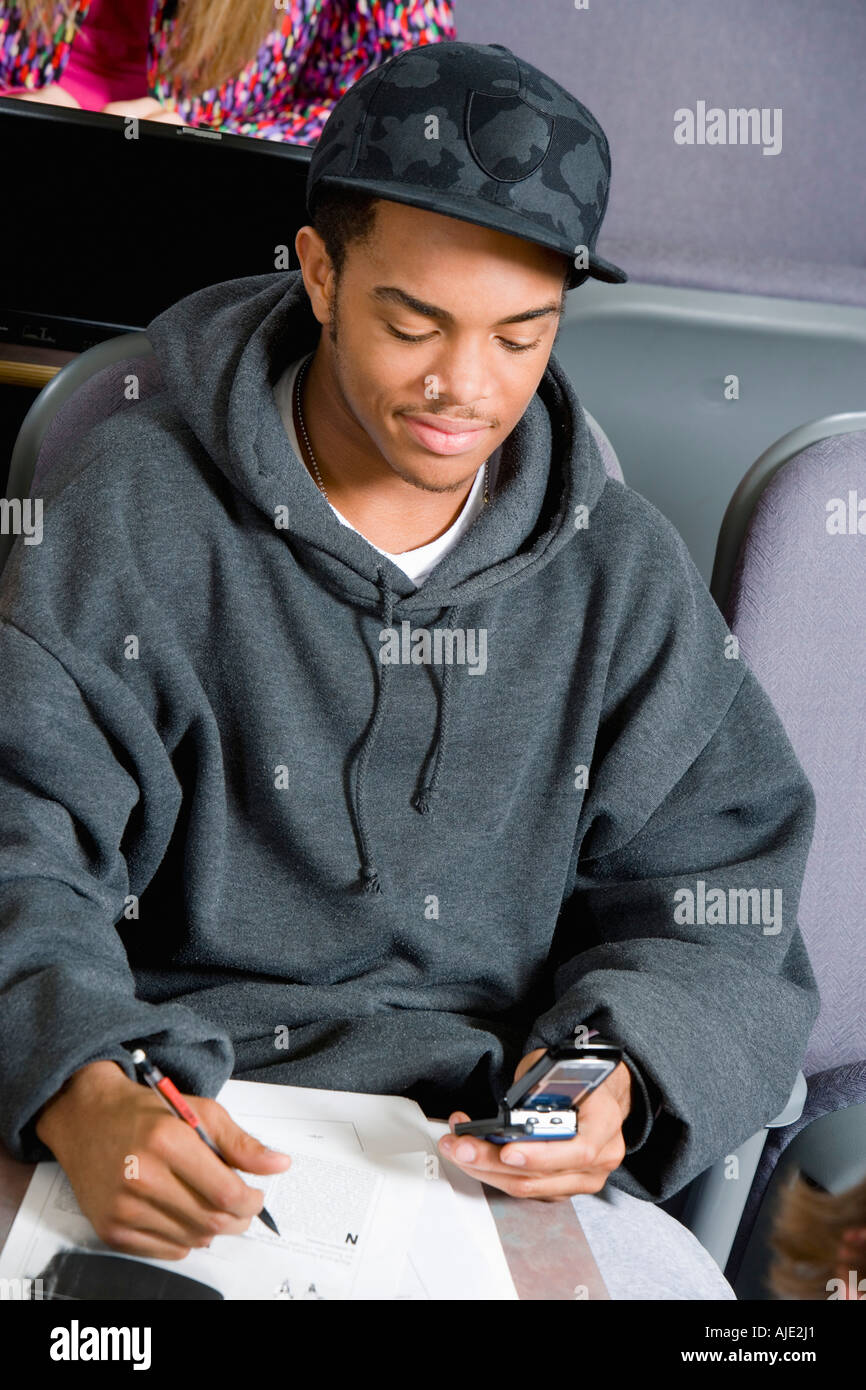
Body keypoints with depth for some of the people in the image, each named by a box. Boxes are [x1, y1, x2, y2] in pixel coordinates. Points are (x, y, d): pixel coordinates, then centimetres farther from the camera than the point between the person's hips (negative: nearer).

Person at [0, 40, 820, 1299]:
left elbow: (713, 901, 6)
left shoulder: (625, 571, 5)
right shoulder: (135, 510, -5)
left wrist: (616, 1079, -16)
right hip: (176, 1126, -2)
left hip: (499, 1143, 3)